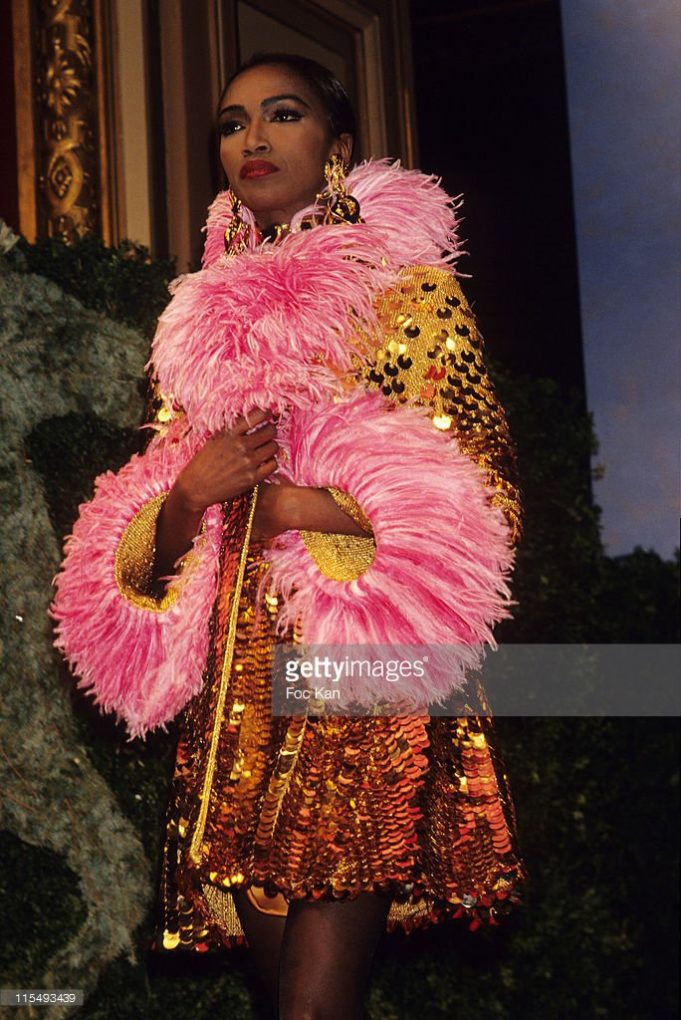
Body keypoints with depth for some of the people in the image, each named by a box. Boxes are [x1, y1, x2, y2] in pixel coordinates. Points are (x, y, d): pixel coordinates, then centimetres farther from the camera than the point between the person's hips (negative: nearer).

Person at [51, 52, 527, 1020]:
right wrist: (188, 497, -5)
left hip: (369, 691, -4)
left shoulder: (413, 291, 6)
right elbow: (147, 549, 18)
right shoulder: (197, 321, 19)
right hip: (236, 696, 4)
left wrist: (309, 508, -9)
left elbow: (491, 497, -1)